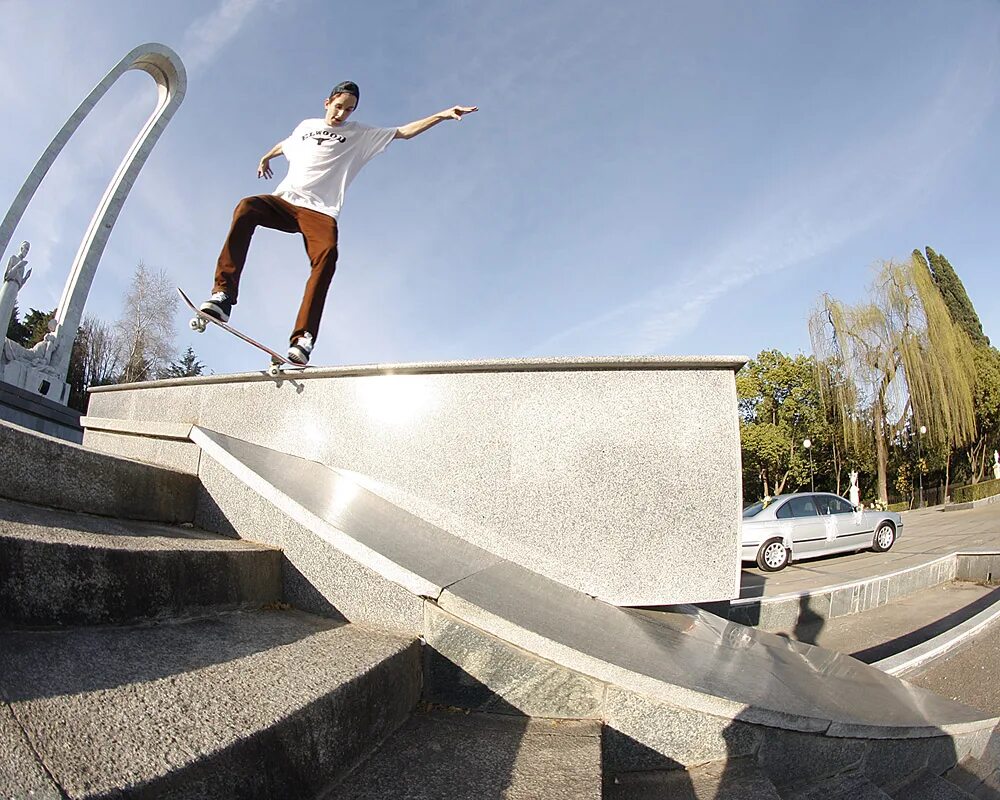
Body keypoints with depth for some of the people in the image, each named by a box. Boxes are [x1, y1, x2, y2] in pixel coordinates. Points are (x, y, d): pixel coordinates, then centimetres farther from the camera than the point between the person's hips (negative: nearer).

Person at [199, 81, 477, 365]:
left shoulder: (361, 135, 19)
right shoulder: (306, 125, 25)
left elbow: (405, 132, 15)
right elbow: (284, 144, 47)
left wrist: (442, 115, 7)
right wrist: (265, 158, 60)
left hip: (320, 212, -2)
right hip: (284, 201, 3)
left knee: (327, 255, -34)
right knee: (246, 208, -30)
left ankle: (303, 339, -41)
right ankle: (223, 296, -34)